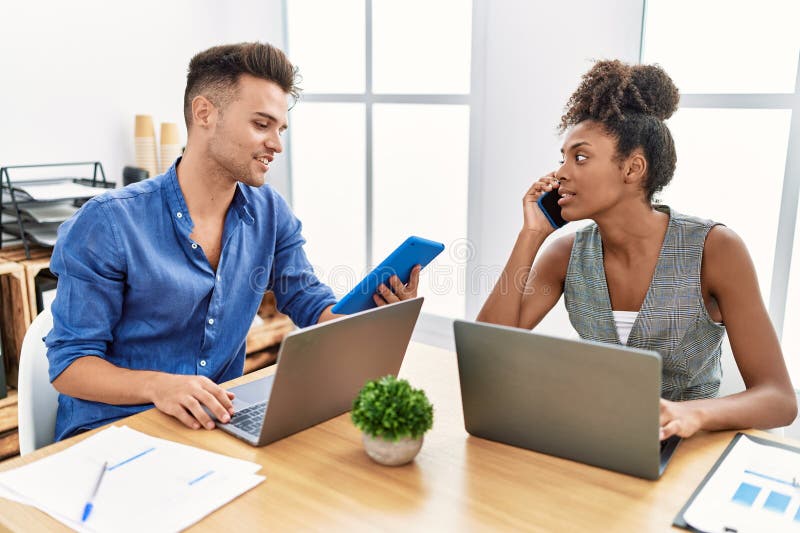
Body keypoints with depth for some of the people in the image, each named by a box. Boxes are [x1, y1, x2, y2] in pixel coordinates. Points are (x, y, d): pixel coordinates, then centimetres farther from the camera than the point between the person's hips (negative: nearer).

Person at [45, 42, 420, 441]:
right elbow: (69, 362, -13)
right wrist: (157, 385, -33)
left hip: (217, 422, 5)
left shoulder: (270, 213, 2)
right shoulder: (108, 224, -15)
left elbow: (313, 308, 6)